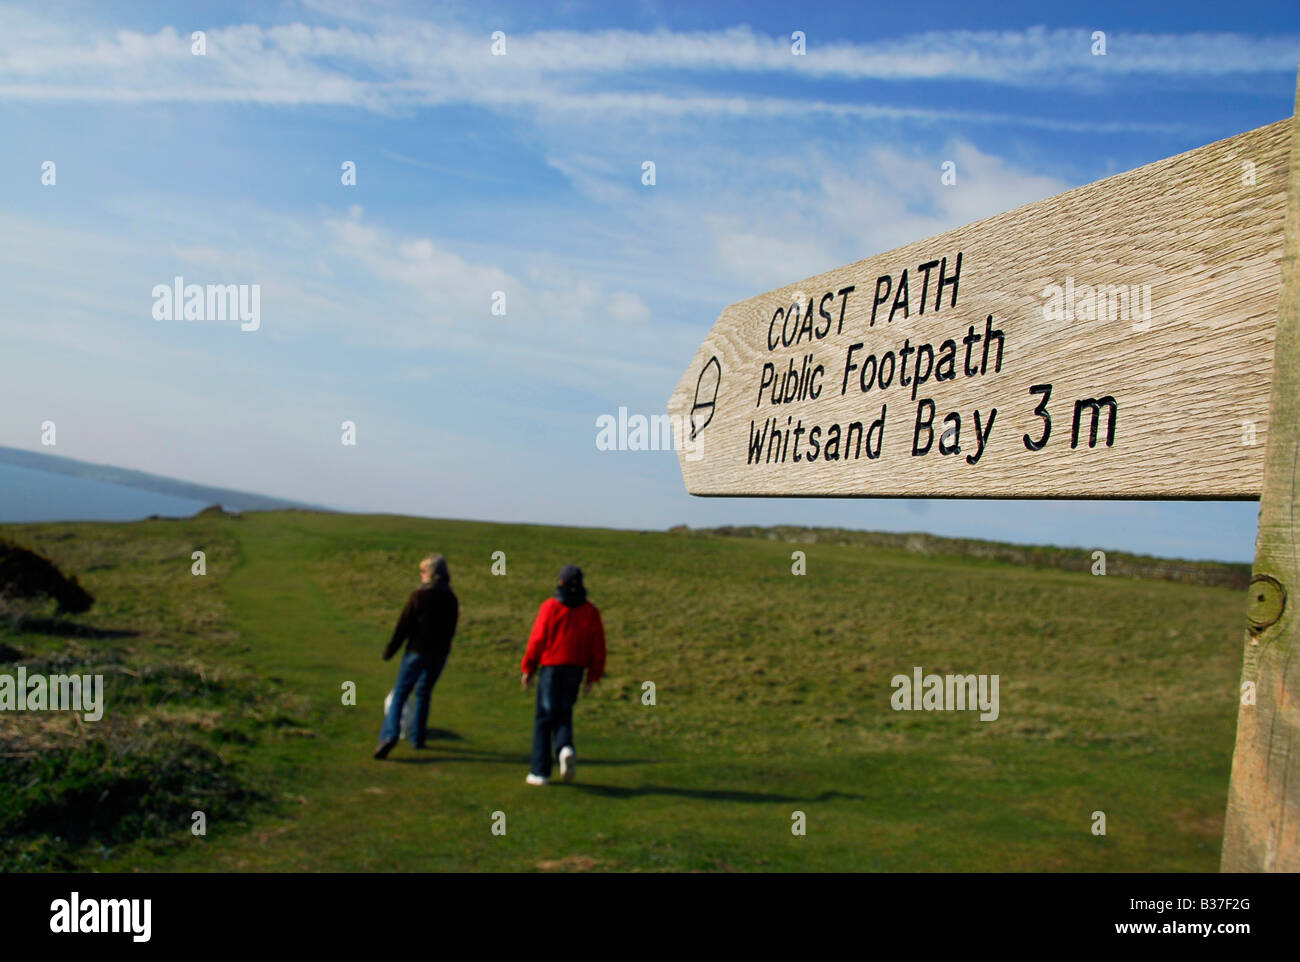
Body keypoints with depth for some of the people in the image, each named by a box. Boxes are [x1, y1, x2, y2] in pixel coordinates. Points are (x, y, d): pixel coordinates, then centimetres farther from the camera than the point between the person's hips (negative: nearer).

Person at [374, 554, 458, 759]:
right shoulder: (451, 599, 4)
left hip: (417, 651, -4)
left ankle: (390, 735, -19)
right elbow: (451, 629, 10)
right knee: (424, 693, 19)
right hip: (440, 654, 5)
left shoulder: (418, 596, -10)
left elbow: (403, 625, -9)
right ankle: (418, 738, 22)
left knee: (400, 694, -3)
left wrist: (390, 650, 0)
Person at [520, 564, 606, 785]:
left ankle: (540, 771, 6)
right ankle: (566, 748, -13)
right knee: (564, 715, 16)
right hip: (575, 671, 3)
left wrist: (528, 669, 1)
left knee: (544, 718, 5)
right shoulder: (591, 611, 3)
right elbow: (598, 647, 3)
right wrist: (593, 677, 9)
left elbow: (537, 639, -8)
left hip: (551, 667, -3)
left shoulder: (551, 606, -7)